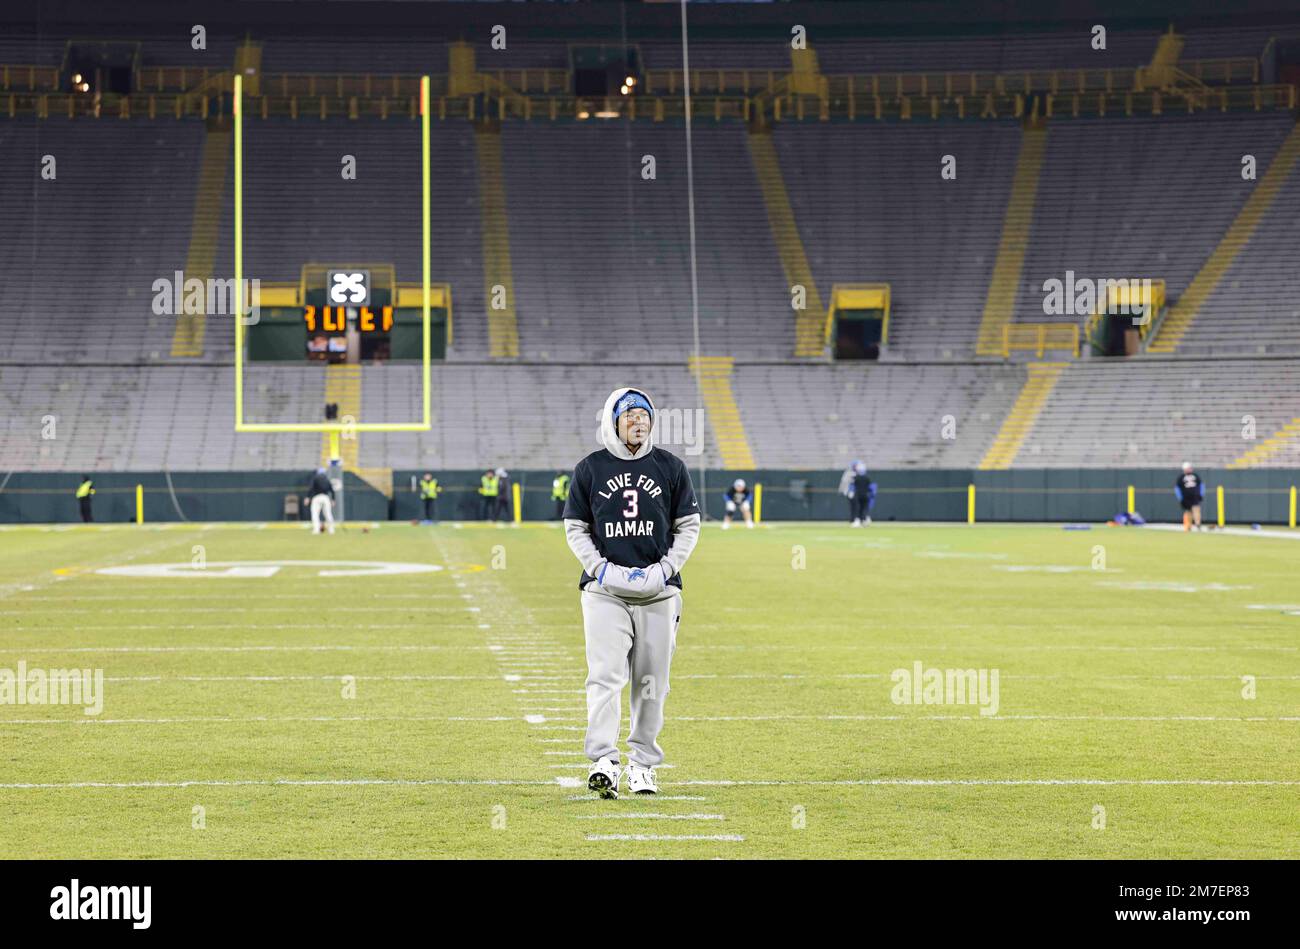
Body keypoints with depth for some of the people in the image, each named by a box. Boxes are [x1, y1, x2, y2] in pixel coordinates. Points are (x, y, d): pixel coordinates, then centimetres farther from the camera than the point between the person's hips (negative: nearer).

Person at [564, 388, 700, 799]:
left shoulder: (670, 467, 7)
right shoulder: (590, 468, 4)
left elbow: (688, 526, 9)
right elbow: (575, 529, 7)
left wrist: (665, 569, -5)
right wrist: (601, 568, -8)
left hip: (658, 591, 2)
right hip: (605, 590, -2)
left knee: (651, 683, 5)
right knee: (605, 675, -15)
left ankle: (643, 764, 15)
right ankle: (604, 762, -22)